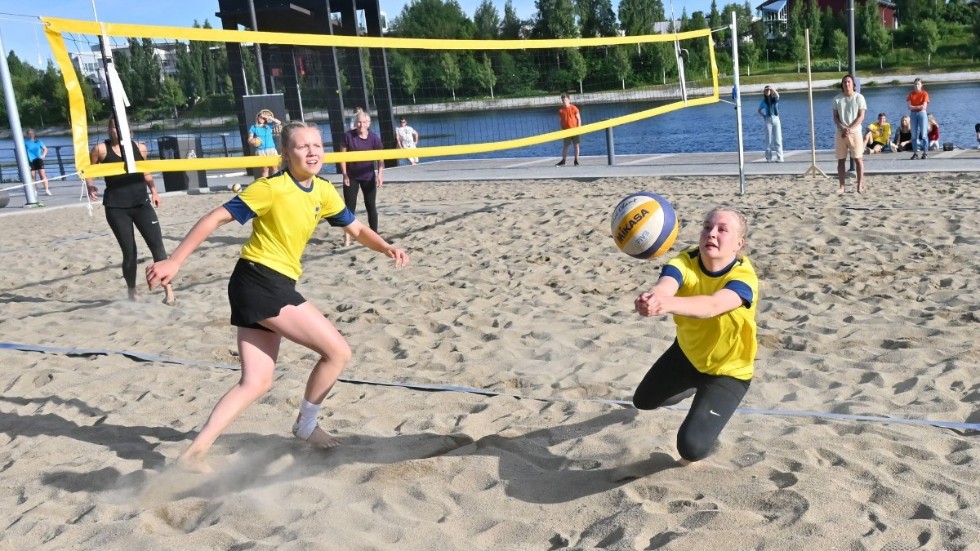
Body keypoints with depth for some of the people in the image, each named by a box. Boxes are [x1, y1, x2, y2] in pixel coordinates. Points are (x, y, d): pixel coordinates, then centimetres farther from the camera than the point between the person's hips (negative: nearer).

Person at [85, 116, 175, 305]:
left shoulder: (140, 148, 5)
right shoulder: (101, 149, -3)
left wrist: (154, 191, 11)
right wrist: (90, 186, -10)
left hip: (141, 203, 2)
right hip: (116, 208, -2)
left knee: (157, 245, -9)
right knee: (129, 252, 0)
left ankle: (168, 291, -6)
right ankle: (132, 291, 22)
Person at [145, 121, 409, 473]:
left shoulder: (324, 191, 7)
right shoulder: (271, 188, -15)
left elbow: (356, 230, 16)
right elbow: (215, 219, -14)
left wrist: (387, 248, -2)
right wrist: (173, 262, -18)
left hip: (277, 287, 9)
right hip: (259, 282, -9)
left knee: (256, 382, 8)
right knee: (338, 351, -4)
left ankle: (195, 452, 8)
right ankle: (306, 426, 16)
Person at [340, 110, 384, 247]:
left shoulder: (374, 138, -8)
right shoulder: (348, 136, -10)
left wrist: (380, 174, -17)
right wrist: (344, 174, -11)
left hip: (368, 177, 1)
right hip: (351, 177, 0)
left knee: (370, 205, 6)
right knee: (350, 206, 1)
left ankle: (374, 234, 13)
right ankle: (347, 236, 6)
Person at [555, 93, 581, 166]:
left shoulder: (574, 108, -4)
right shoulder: (561, 110, 2)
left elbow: (579, 119, -1)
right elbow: (560, 121, 8)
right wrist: (562, 129, 2)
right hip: (566, 130, 2)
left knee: (576, 145, 2)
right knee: (565, 146, 5)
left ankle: (576, 160, 11)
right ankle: (563, 161, 12)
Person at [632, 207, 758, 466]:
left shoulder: (744, 276, -34)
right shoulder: (685, 262, -25)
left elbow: (712, 306, -55)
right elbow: (665, 286, -48)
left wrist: (667, 304, -74)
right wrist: (652, 298, -74)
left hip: (729, 369, -4)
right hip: (687, 353, 5)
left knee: (691, 446, -18)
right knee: (643, 401, 26)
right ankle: (695, 388, 54)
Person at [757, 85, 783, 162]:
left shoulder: (775, 99, 5)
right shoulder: (763, 102, 5)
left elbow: (777, 95, -17)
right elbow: (759, 111, 11)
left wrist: (773, 89, -34)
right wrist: (762, 113, -11)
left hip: (776, 119, 1)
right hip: (768, 120, -1)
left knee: (778, 139, -2)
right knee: (768, 140, 0)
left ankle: (779, 158, -3)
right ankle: (768, 158, 4)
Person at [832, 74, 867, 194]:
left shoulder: (859, 98, -2)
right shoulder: (837, 98, 5)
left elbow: (861, 116, -6)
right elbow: (835, 117, 4)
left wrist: (850, 128, -16)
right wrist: (842, 128, -13)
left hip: (855, 132, -2)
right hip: (840, 133, 3)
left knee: (858, 159, -3)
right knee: (841, 160, 2)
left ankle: (860, 185, 0)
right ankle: (841, 186, 5)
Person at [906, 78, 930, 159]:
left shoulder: (924, 93, 0)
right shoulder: (911, 94, 8)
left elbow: (924, 107, -9)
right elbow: (909, 107, -1)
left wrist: (914, 107, -3)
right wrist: (919, 107, -9)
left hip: (922, 114, -3)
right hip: (913, 114, 3)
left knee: (923, 134, -7)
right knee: (914, 135, 1)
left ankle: (925, 152, -4)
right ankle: (915, 153, 4)